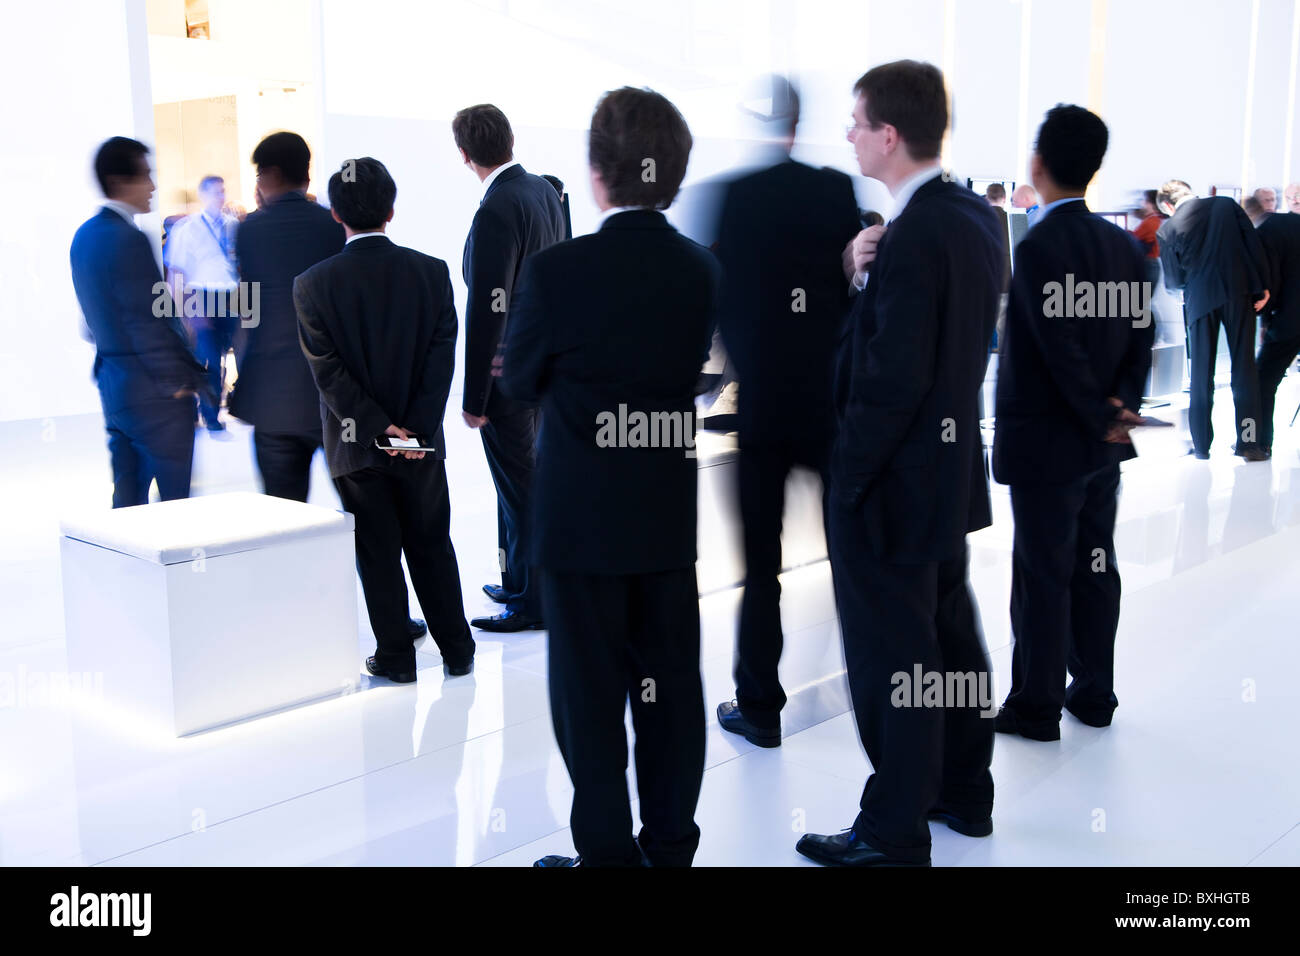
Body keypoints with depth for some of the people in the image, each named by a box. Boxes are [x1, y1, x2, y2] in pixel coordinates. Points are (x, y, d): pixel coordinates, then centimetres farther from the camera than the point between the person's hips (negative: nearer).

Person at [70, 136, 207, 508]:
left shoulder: (85, 235, 11)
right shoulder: (128, 239, -18)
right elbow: (148, 322, -20)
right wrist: (180, 381, -11)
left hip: (113, 384, 9)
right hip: (151, 390, -9)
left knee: (128, 498, 14)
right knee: (176, 497, -2)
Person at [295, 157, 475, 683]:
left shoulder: (313, 284, -9)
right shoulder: (432, 272, -5)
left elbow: (328, 370, -12)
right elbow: (441, 358, -9)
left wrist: (378, 428, -10)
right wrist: (415, 427, -10)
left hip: (355, 443, -2)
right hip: (422, 442, 2)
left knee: (378, 553, 9)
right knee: (432, 544, 14)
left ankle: (396, 656, 17)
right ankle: (456, 650, 20)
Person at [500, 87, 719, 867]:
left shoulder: (555, 273, -17)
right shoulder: (703, 270, -3)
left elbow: (519, 383, -3)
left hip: (582, 518, -4)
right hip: (672, 517, 5)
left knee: (591, 692, 8)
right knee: (669, 685, 14)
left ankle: (608, 851, 18)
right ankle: (671, 846, 27)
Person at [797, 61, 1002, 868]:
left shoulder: (912, 240, -23)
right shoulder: (977, 216, 5)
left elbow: (893, 386, -24)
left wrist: (844, 481, -16)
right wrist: (865, 279, -3)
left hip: (892, 486, -9)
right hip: (954, 472, 9)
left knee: (891, 659, 3)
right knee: (952, 639, 20)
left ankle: (894, 833, 18)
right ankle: (964, 793, 37)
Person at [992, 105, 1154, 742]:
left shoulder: (1039, 247, -19)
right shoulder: (1123, 243, 5)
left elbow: (1062, 350, -21)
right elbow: (1141, 333, 2)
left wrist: (1101, 419, -11)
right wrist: (1121, 403, -6)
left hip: (1046, 445, -7)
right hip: (1103, 447, 7)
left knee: (1042, 577, 3)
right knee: (1095, 568, 15)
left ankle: (1036, 707, 15)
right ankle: (1094, 694, 27)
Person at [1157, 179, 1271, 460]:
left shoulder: (1168, 229, -4)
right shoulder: (1226, 204, 1)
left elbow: (1174, 281, 1)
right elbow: (1254, 245, -1)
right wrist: (1263, 286, 3)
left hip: (1200, 300, -1)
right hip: (1239, 293, 1)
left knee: (1201, 374, 8)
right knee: (1244, 367, 7)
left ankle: (1201, 445, 11)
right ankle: (1248, 442, 6)